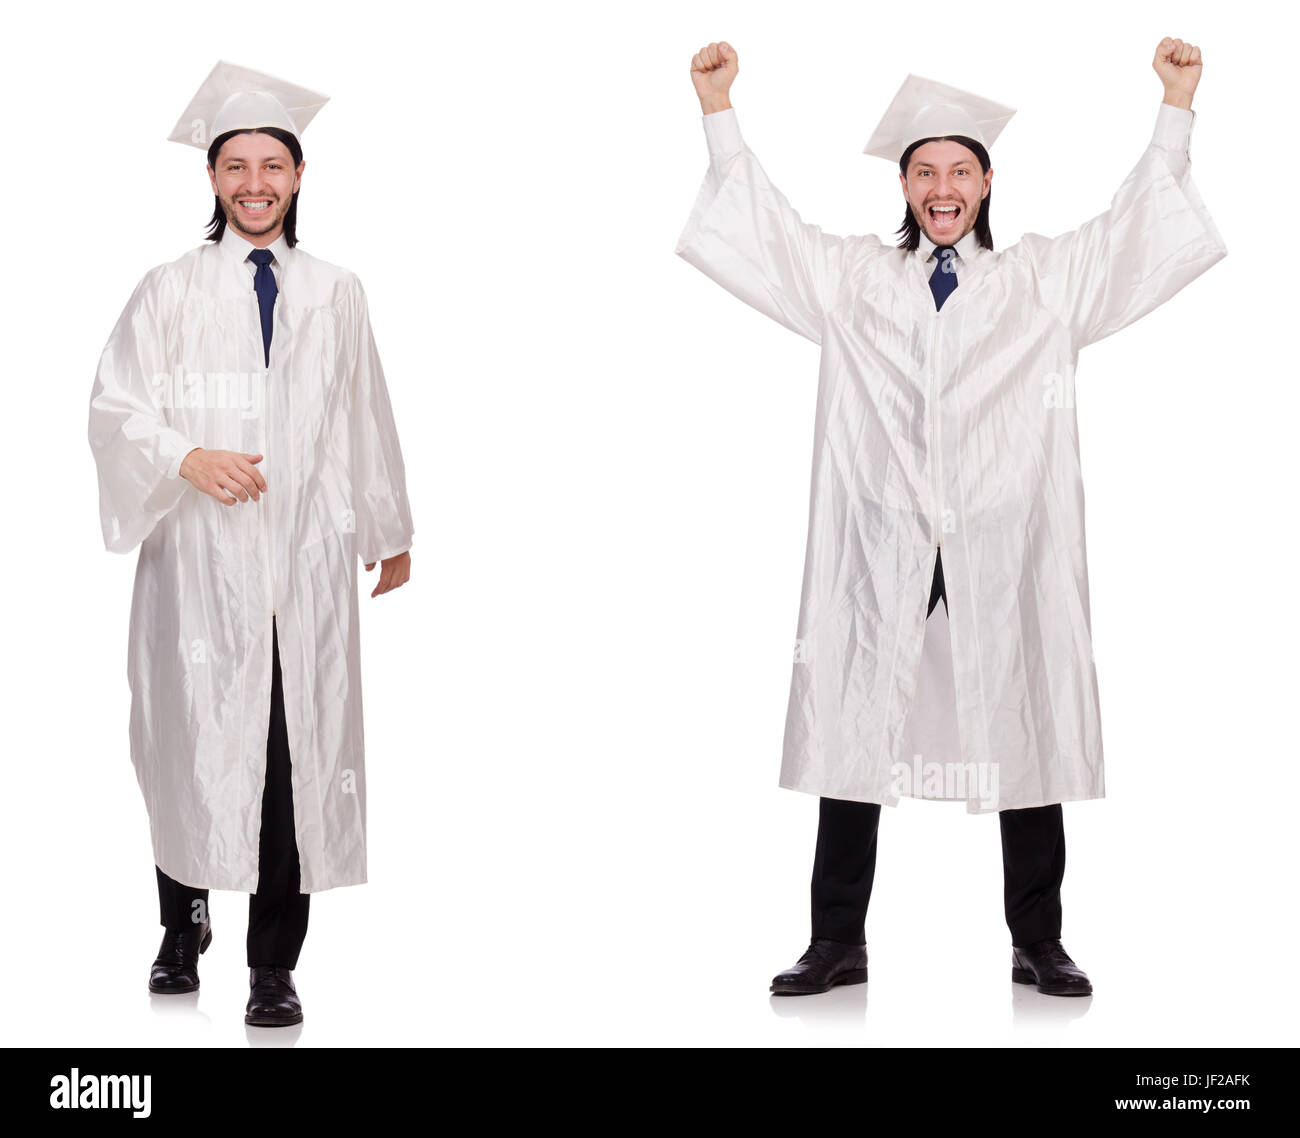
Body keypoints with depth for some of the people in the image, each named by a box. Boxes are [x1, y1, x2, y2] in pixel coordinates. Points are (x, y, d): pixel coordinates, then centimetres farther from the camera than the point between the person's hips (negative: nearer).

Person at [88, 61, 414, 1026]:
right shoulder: (171, 292, 6)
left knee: (296, 751, -3)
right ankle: (184, 922, 28)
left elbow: (366, 419, 17)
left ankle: (274, 964, 6)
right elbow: (115, 408, 2)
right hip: (199, 556, -1)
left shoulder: (336, 294, 11)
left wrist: (391, 532, 22)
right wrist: (187, 457, -16)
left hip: (305, 561, 1)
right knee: (193, 740, 3)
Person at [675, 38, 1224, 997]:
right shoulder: (853, 279, 13)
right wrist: (720, 111, 6)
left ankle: (1038, 944, 15)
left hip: (1007, 555, 0)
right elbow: (757, 229, 11)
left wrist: (1176, 110, 2)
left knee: (1025, 738, 3)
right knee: (852, 735, 2)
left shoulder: (1045, 280, 12)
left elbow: (1142, 233, 8)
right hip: (879, 550, 1)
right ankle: (838, 945, 13)